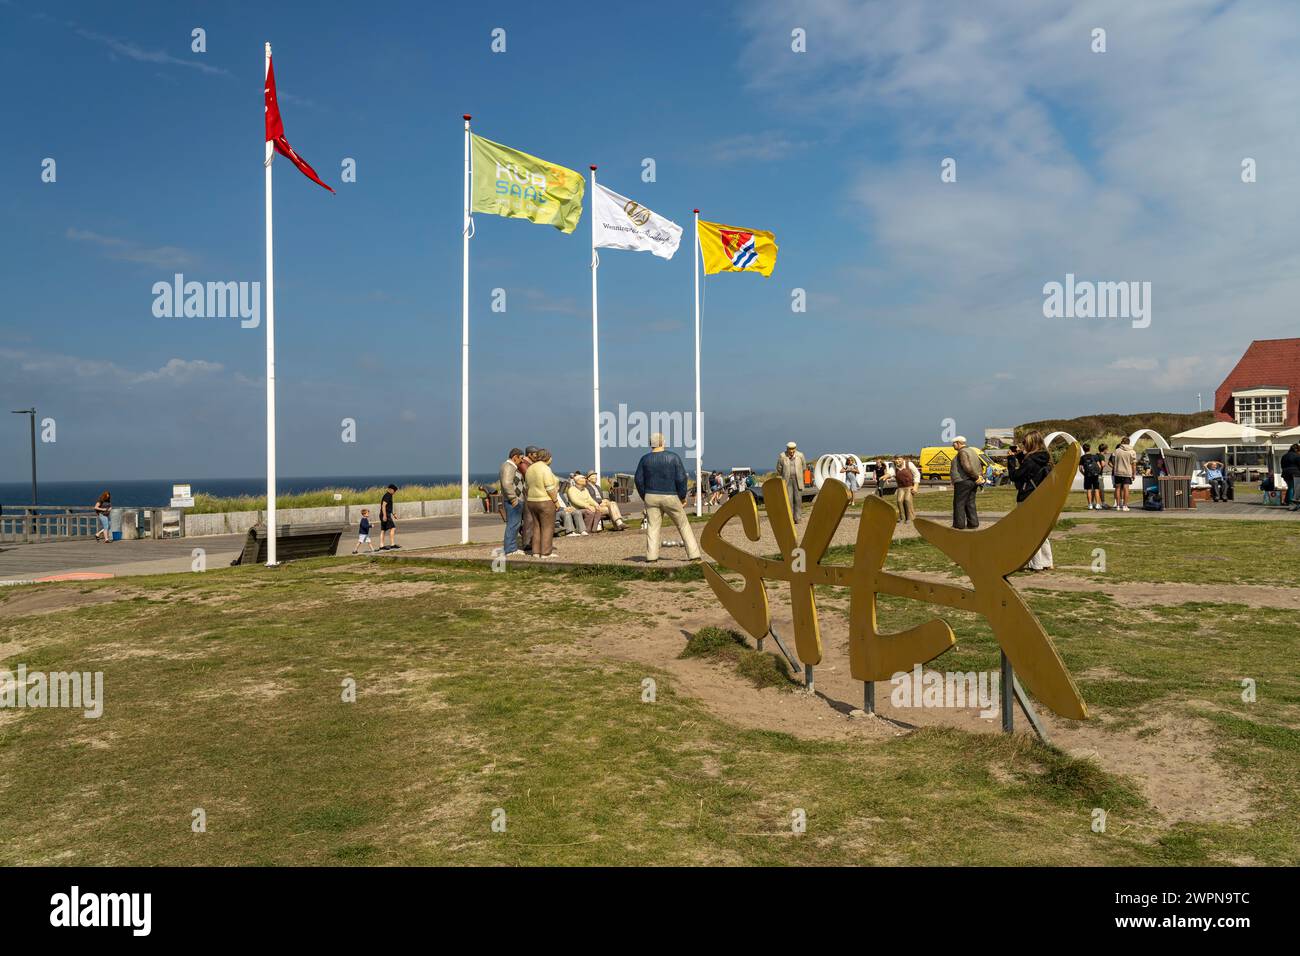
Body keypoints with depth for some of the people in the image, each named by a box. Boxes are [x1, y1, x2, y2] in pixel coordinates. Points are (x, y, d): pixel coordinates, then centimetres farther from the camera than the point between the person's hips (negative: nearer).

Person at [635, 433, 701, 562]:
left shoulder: (645, 459, 1)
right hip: (670, 498, -2)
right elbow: (681, 478, -10)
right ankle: (694, 555, 4)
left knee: (652, 526, 6)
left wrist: (644, 497, 12)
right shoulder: (673, 457, -7)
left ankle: (651, 556, -4)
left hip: (651, 497, 2)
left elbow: (638, 479, 1)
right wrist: (683, 497, 0)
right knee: (683, 525, 7)